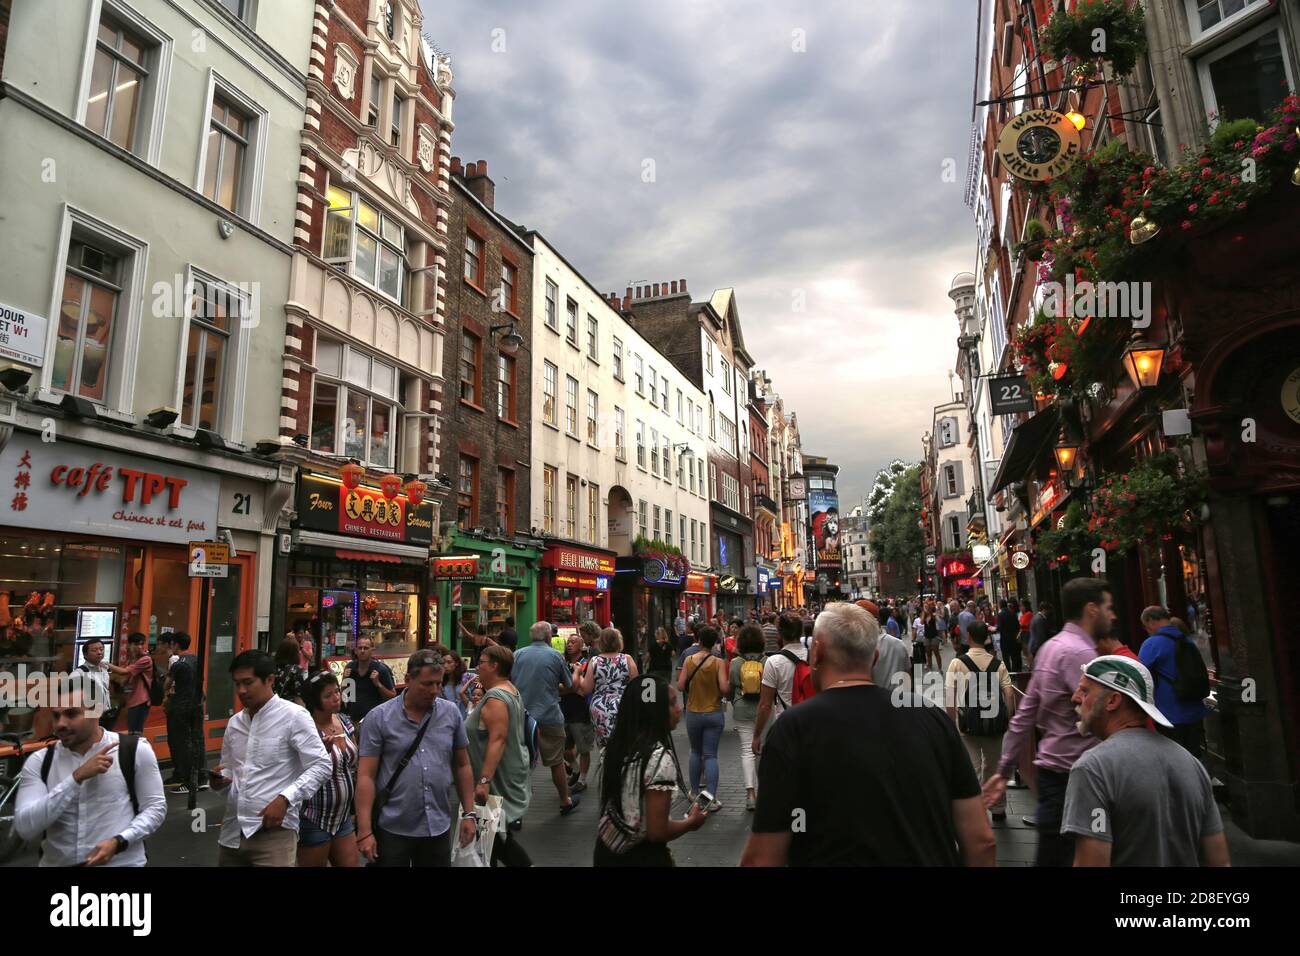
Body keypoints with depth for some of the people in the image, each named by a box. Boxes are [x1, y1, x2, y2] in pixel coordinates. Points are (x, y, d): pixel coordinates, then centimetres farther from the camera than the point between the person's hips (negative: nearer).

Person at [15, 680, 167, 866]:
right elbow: (24, 828, -9)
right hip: (56, 863, 2)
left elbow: (155, 807, -2)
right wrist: (77, 777, -18)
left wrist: (118, 842, -17)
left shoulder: (135, 750, -5)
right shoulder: (39, 762, 1)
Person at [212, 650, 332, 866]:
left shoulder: (294, 716, -7)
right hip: (232, 831, 6)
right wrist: (220, 778, 0)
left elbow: (321, 766, -11)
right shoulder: (234, 722, 11)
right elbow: (229, 768, 21)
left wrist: (286, 799, -19)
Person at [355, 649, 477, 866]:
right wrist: (365, 831, -12)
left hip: (439, 828, 3)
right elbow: (366, 776, -9)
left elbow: (462, 765, 8)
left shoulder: (451, 713, 1)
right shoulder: (378, 718, -8)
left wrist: (469, 813, 5)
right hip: (392, 830, -3)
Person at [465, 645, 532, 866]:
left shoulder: (495, 697, -20)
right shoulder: (511, 690, 10)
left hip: (498, 779, -10)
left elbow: (498, 740, -27)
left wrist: (484, 781, -28)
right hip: (508, 775, 10)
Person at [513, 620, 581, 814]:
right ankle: (565, 801, 29)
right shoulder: (556, 656, -3)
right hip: (549, 717, -2)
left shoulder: (517, 655, 2)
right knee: (556, 762, 13)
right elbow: (569, 685, 8)